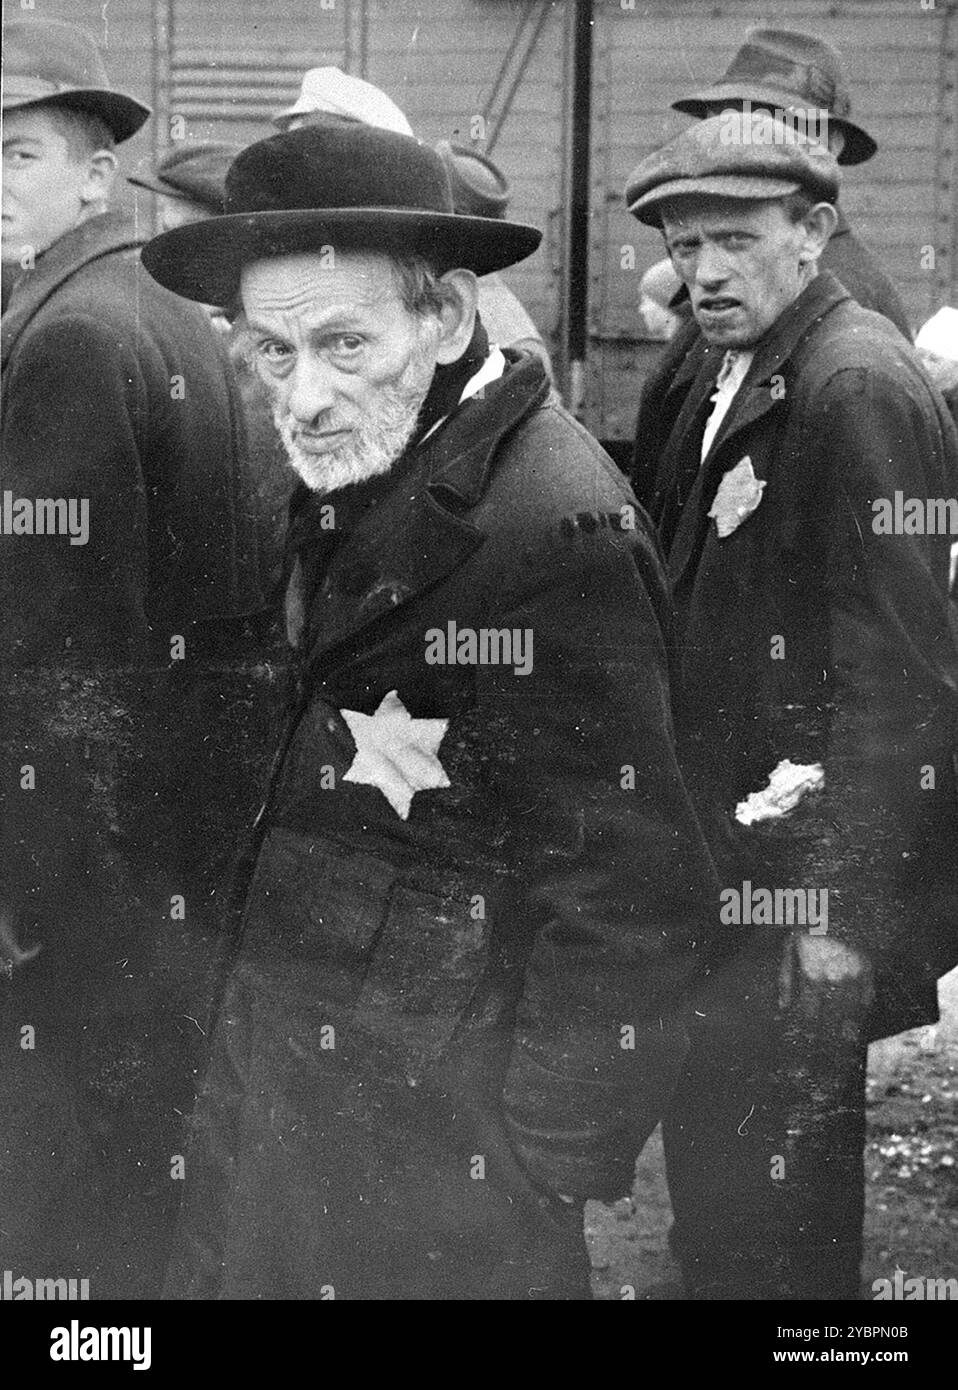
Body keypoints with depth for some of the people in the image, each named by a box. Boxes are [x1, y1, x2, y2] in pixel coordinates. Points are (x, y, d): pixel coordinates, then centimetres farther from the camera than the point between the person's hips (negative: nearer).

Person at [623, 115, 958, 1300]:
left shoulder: (860, 389, -18)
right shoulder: (725, 379, 11)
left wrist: (841, 902, -21)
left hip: (799, 864, -9)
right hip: (722, 852, 9)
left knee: (763, 1191, 0)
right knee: (709, 1147, 19)